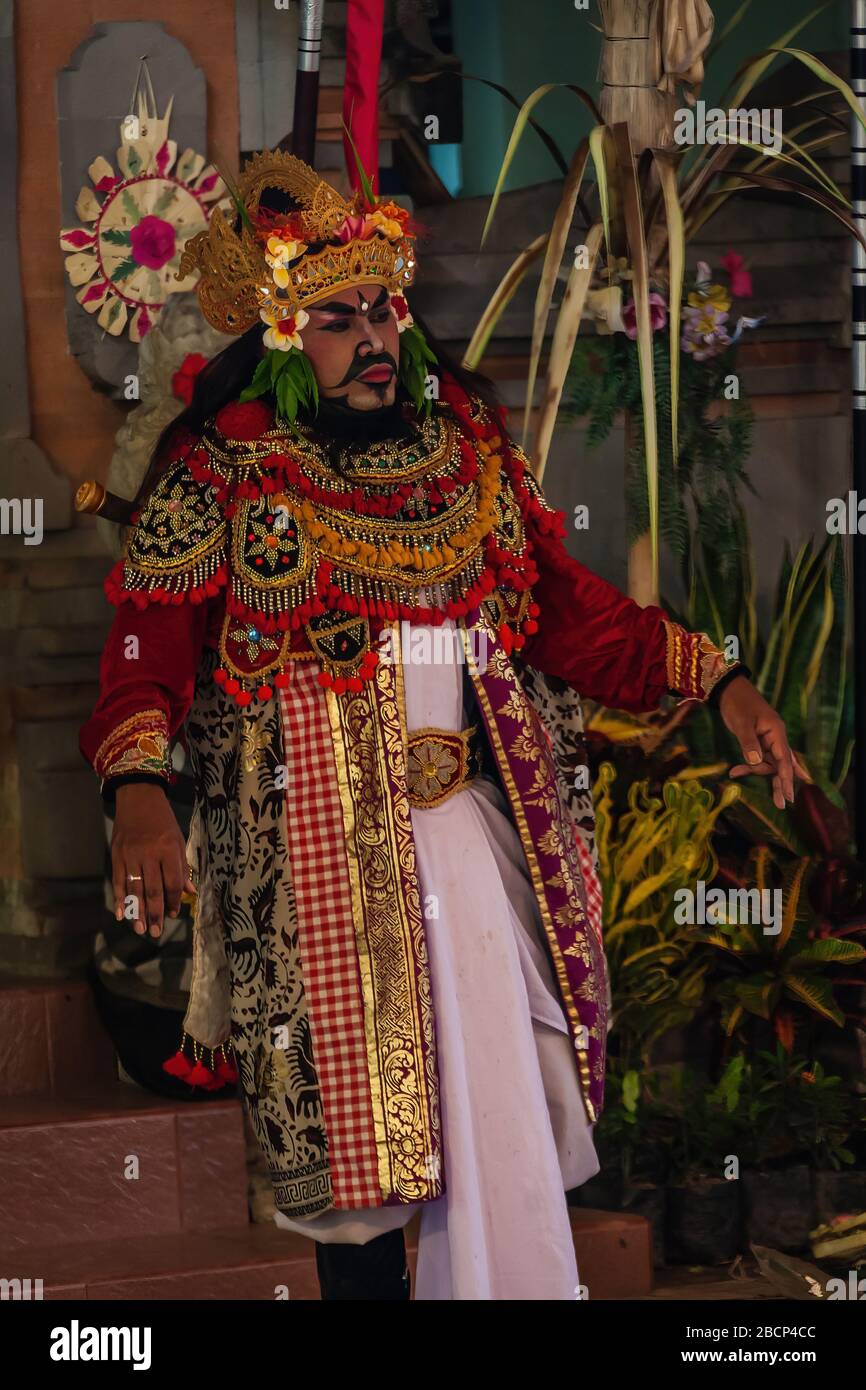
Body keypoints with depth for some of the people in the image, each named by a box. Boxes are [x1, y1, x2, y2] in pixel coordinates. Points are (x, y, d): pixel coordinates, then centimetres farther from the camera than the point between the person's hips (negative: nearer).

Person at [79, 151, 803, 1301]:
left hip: (472, 823, 4)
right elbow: (147, 647, -10)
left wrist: (717, 681, 0)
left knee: (500, 1110, 6)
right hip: (319, 848, -4)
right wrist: (139, 793, -28)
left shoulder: (466, 440, 10)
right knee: (354, 1128, 0)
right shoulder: (220, 471, -3)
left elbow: (567, 605, 11)